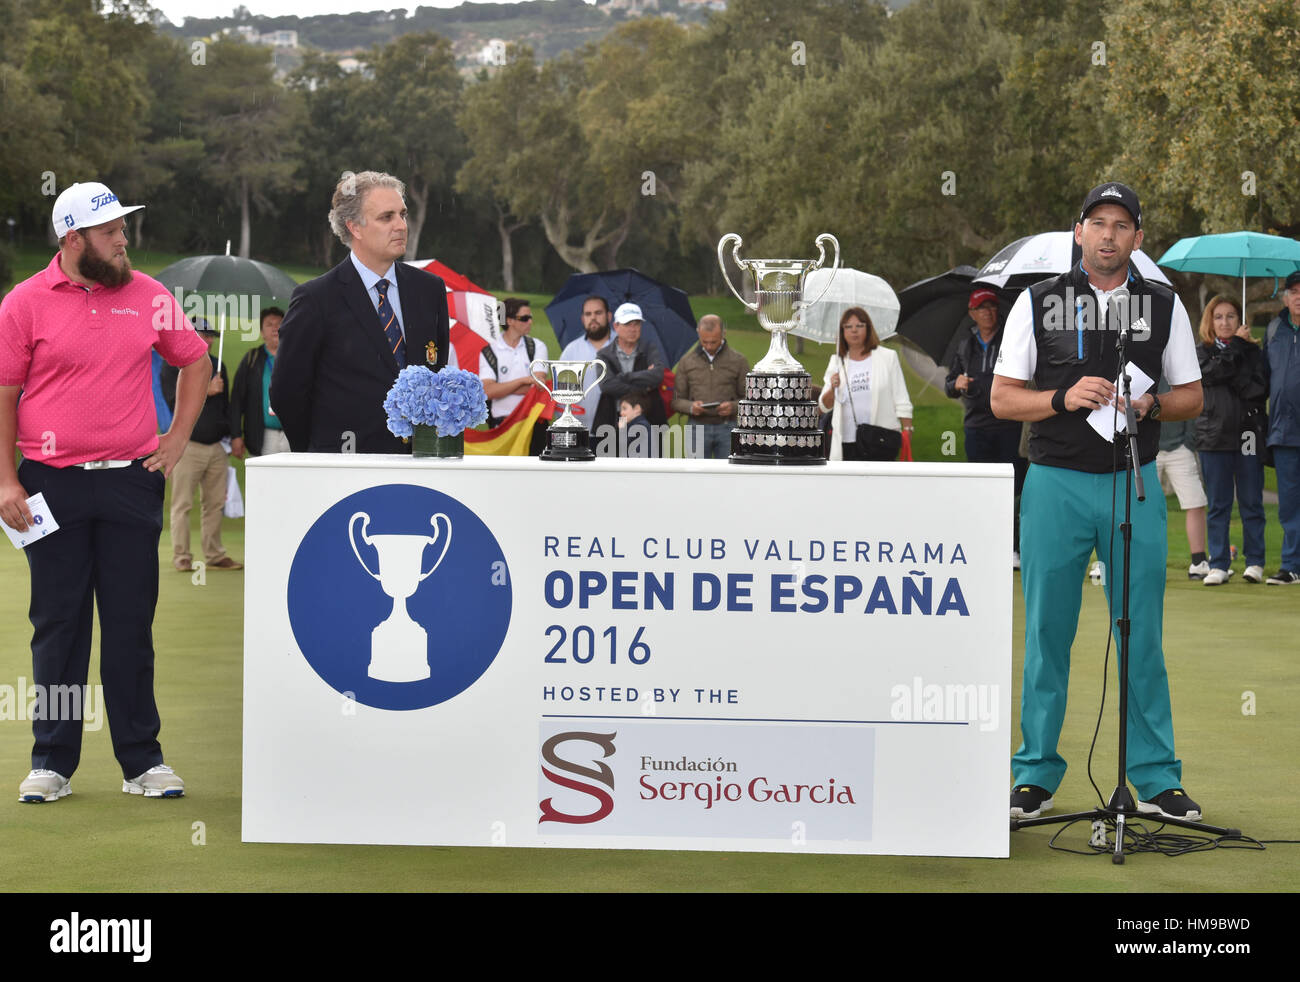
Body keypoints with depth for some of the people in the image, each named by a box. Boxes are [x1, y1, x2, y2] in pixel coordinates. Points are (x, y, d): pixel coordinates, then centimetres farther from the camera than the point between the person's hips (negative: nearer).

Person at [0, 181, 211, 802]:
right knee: (57, 623, 4)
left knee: (131, 624, 5)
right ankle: (52, 762, 13)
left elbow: (195, 361, 20)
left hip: (132, 480, 2)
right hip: (53, 486, -1)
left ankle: (142, 761, 12)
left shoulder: (149, 297, 6)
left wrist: (179, 436, 11)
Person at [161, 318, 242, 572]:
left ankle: (215, 555, 12)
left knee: (215, 503, 6)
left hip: (216, 446, 6)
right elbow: (173, 401, -12)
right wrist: (206, 391, -15)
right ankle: (181, 557, -1)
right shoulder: (173, 365, 0)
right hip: (187, 445, -5)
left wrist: (231, 434, 14)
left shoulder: (218, 366, 18)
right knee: (182, 504, -5)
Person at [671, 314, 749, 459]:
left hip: (727, 429, -1)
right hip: (698, 427, 1)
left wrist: (734, 407, -17)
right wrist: (691, 407, -15)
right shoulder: (687, 361, 5)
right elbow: (677, 400, 7)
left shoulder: (738, 360, 2)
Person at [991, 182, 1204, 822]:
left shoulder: (1164, 306, 8)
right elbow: (1002, 398, 2)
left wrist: (1150, 405, -10)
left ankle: (1155, 778, 10)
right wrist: (1065, 398, -15)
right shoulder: (1038, 302, 4)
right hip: (1056, 482, -1)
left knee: (1142, 635, 2)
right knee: (1046, 633, 2)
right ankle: (1035, 775, 12)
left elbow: (1191, 396, 11)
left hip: (1136, 485, 1)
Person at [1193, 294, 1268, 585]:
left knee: (1251, 503, 1)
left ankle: (1254, 562, 8)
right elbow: (1210, 374, -12)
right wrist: (1236, 345, -6)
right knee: (1218, 505, 3)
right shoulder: (1202, 352, 10)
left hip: (1248, 435, 0)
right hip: (1214, 436, 0)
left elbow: (1260, 389, -4)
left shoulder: (1253, 352, 8)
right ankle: (1218, 565, 7)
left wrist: (1231, 377, -11)